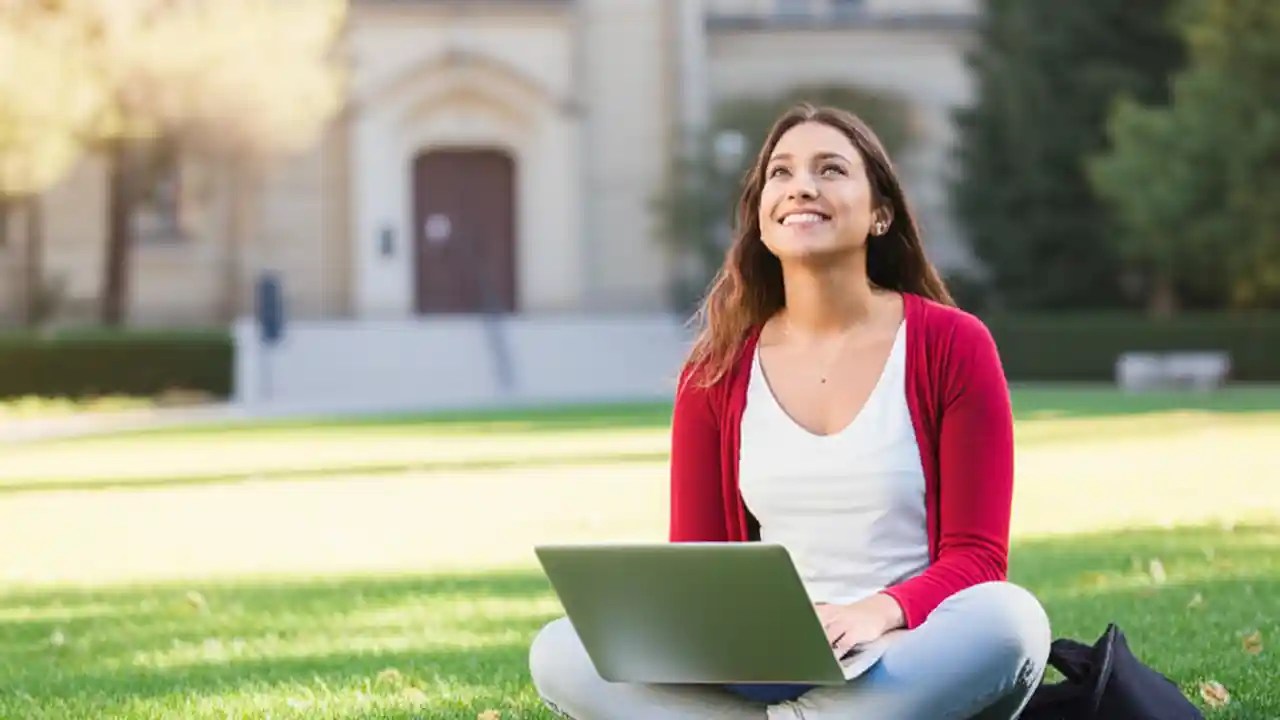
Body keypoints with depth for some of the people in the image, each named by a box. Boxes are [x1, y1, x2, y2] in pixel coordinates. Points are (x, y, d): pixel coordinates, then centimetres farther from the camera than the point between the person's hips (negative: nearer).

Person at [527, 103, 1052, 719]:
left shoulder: (953, 345, -1)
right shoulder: (717, 371, 7)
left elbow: (976, 558, -4)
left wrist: (879, 611, -26)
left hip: (905, 667, -2)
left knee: (1011, 620, -37)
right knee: (560, 653, -21)